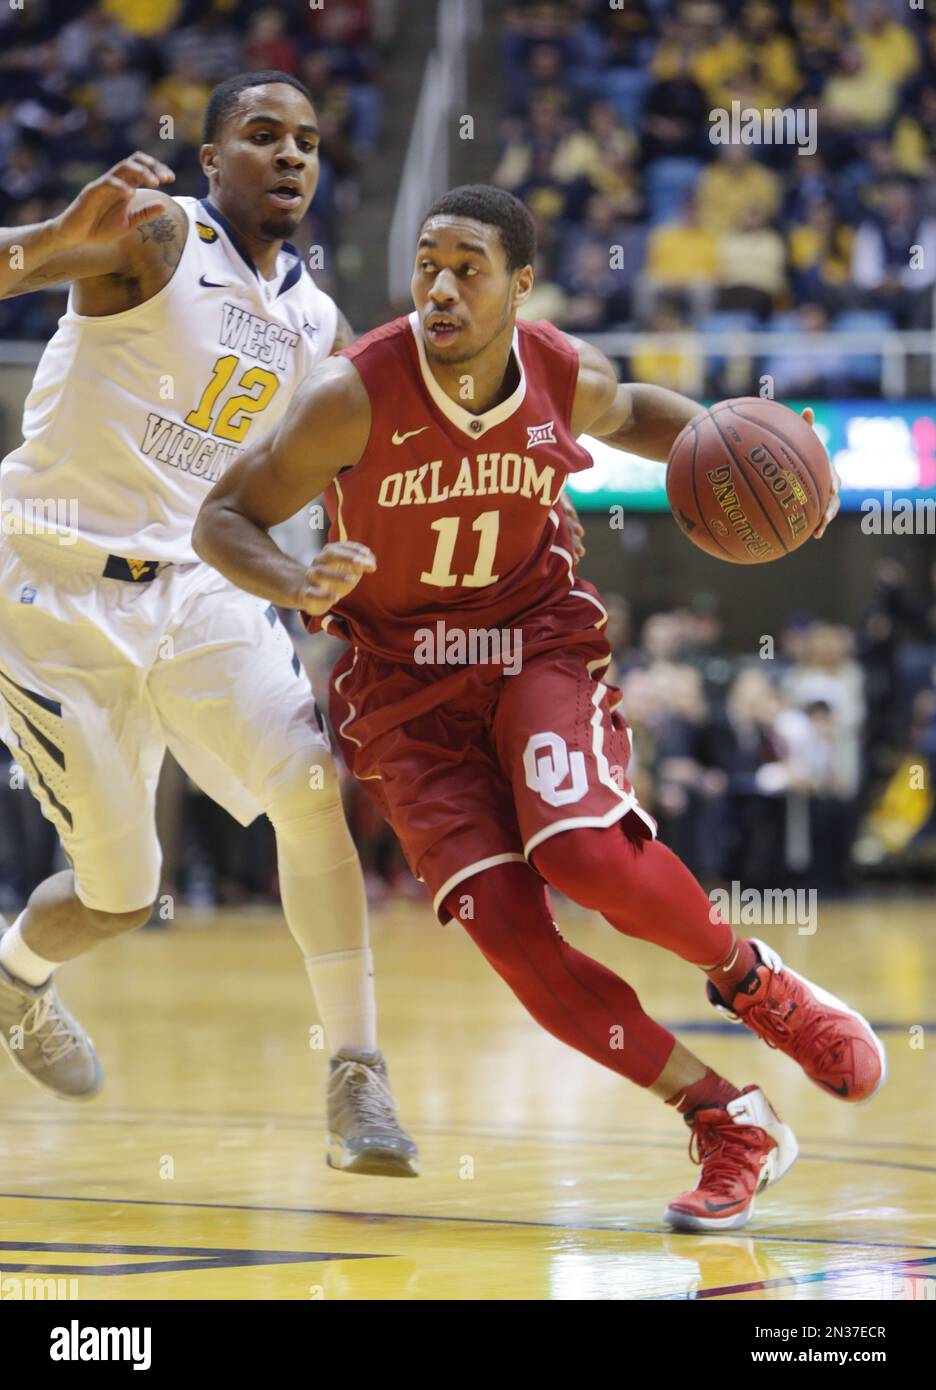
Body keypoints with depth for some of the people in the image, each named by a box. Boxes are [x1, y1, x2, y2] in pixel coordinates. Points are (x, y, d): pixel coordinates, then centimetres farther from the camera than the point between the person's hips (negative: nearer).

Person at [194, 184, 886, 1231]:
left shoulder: (573, 382, -10)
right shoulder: (352, 397, -20)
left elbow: (632, 413, 16)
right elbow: (221, 519, -12)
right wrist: (300, 588, -33)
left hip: (538, 642, 0)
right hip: (403, 680, 0)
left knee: (586, 851, -29)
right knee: (505, 928, -16)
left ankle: (752, 980, 2)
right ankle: (730, 1128, -4)